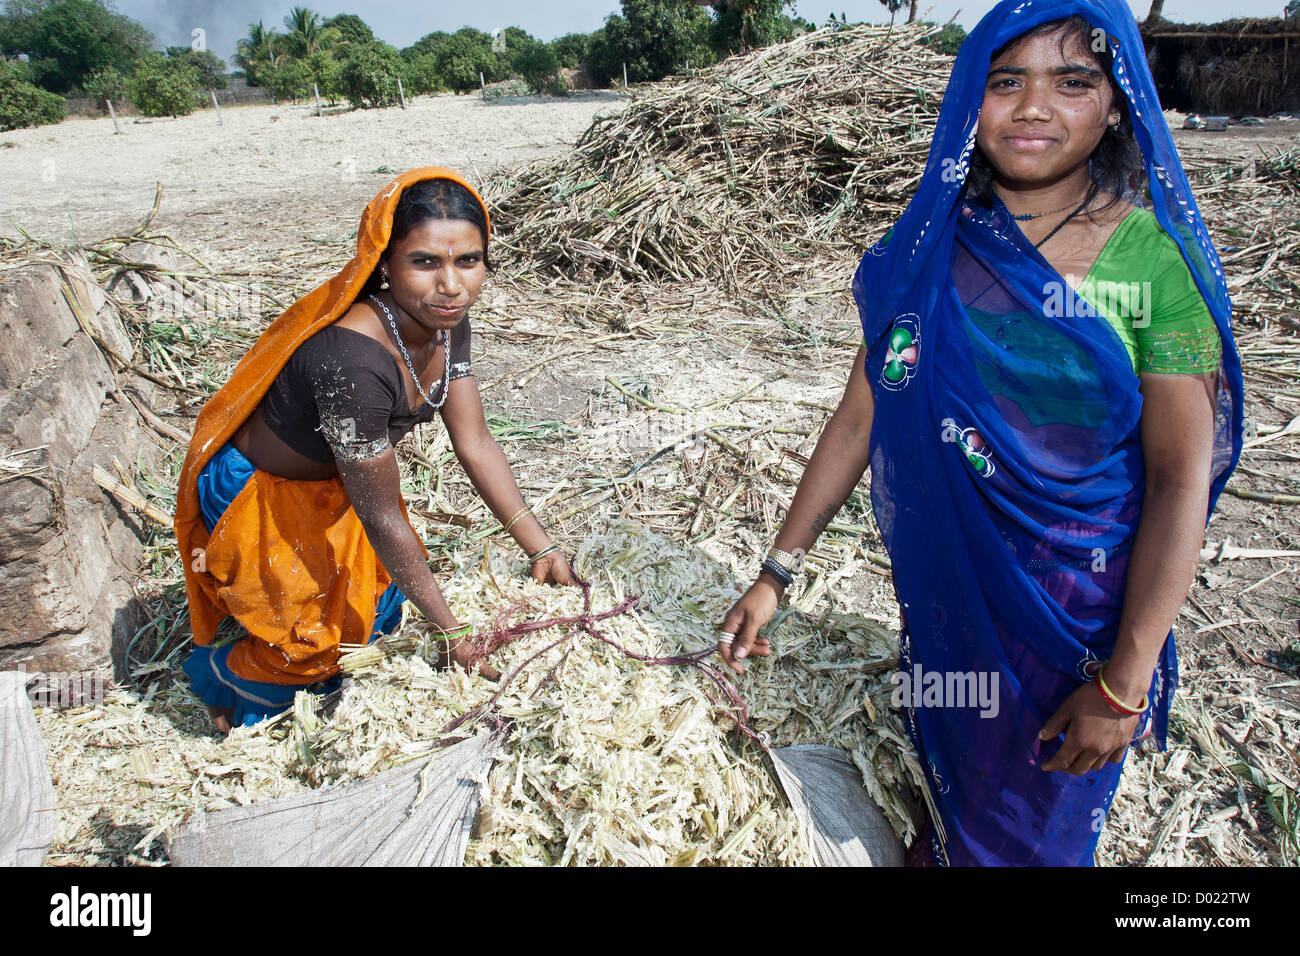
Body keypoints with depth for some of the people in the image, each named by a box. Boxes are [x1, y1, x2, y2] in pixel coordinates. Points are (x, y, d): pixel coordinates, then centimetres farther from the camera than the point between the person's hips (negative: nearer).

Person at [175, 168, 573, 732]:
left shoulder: (445, 318, -17)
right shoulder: (352, 361, -42)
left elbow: (475, 444, -11)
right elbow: (382, 518, -33)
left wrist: (540, 547, -14)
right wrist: (451, 634, -25)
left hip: (334, 483, 8)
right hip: (257, 494, -7)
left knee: (382, 586, 18)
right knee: (316, 638, 3)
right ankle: (221, 678, 36)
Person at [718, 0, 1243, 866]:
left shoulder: (1155, 255, -14)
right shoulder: (928, 249, -4)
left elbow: (1181, 479, -14)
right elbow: (859, 420, -1)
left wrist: (1124, 682, -17)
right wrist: (777, 573, -2)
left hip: (1076, 611, -2)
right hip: (941, 589, 3)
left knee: (1034, 817, 17)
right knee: (946, 770, 24)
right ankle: (942, 844, 55)